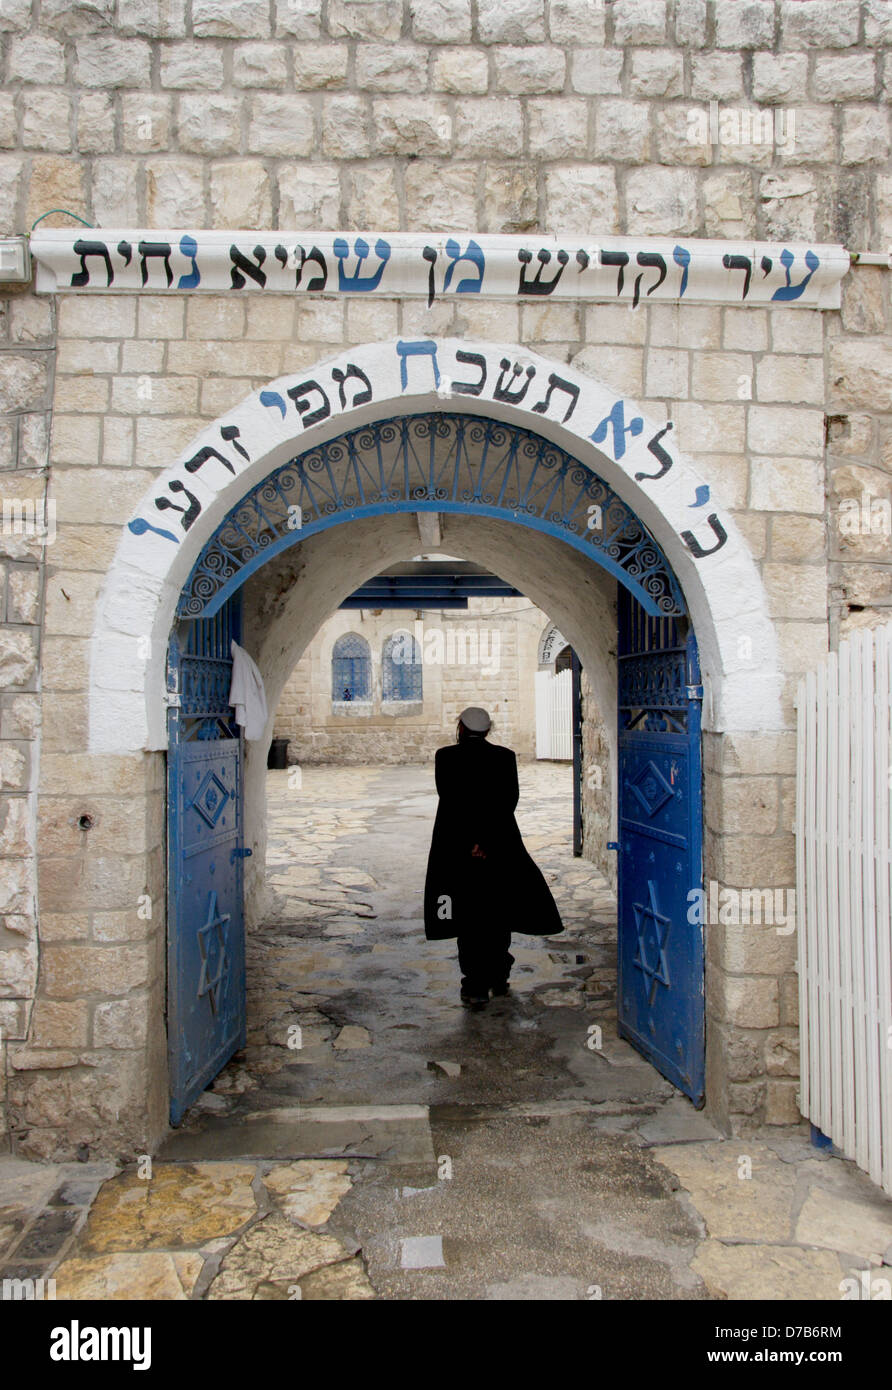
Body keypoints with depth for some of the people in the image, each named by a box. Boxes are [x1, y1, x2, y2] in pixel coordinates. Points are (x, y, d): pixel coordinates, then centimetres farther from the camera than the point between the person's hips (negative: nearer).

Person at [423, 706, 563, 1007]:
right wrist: (487, 841, -12)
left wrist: (470, 842, -11)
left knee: (468, 916, 5)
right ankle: (498, 977, 27)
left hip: (456, 848, -2)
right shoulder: (505, 756, 0)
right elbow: (509, 800, -9)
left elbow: (450, 800, -11)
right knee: (498, 913, 17)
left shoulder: (446, 756, -4)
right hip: (500, 846, 2)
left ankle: (475, 987, 4)